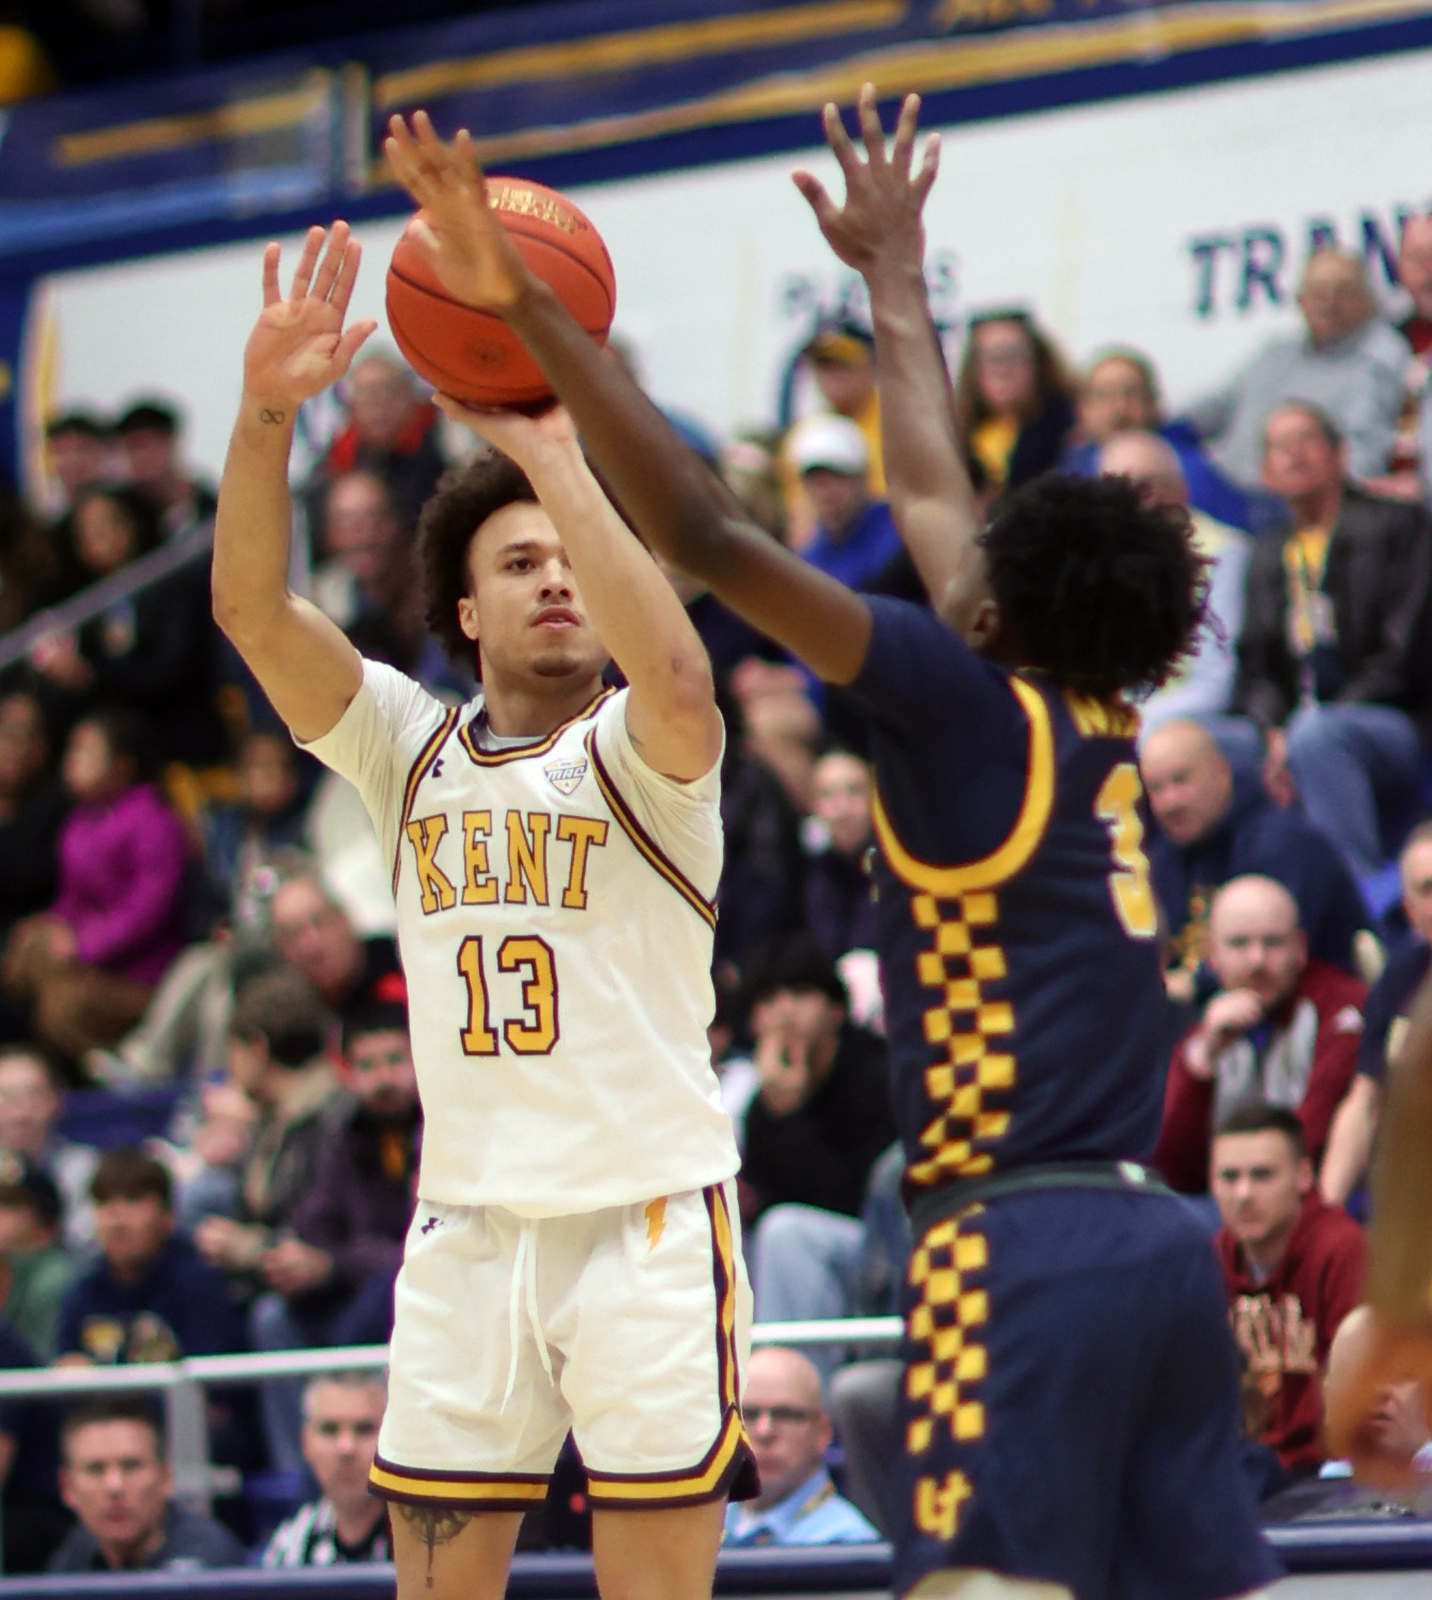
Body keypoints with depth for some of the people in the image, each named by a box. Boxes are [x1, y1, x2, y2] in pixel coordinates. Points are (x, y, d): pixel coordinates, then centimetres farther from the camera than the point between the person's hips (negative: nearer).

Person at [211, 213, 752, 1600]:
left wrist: (552, 453, -28)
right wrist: (266, 411, -22)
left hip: (647, 1214, -3)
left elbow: (674, 672, -28)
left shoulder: (637, 752, -2)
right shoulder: (409, 747, 8)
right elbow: (251, 606, -6)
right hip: (466, 1219, 4)